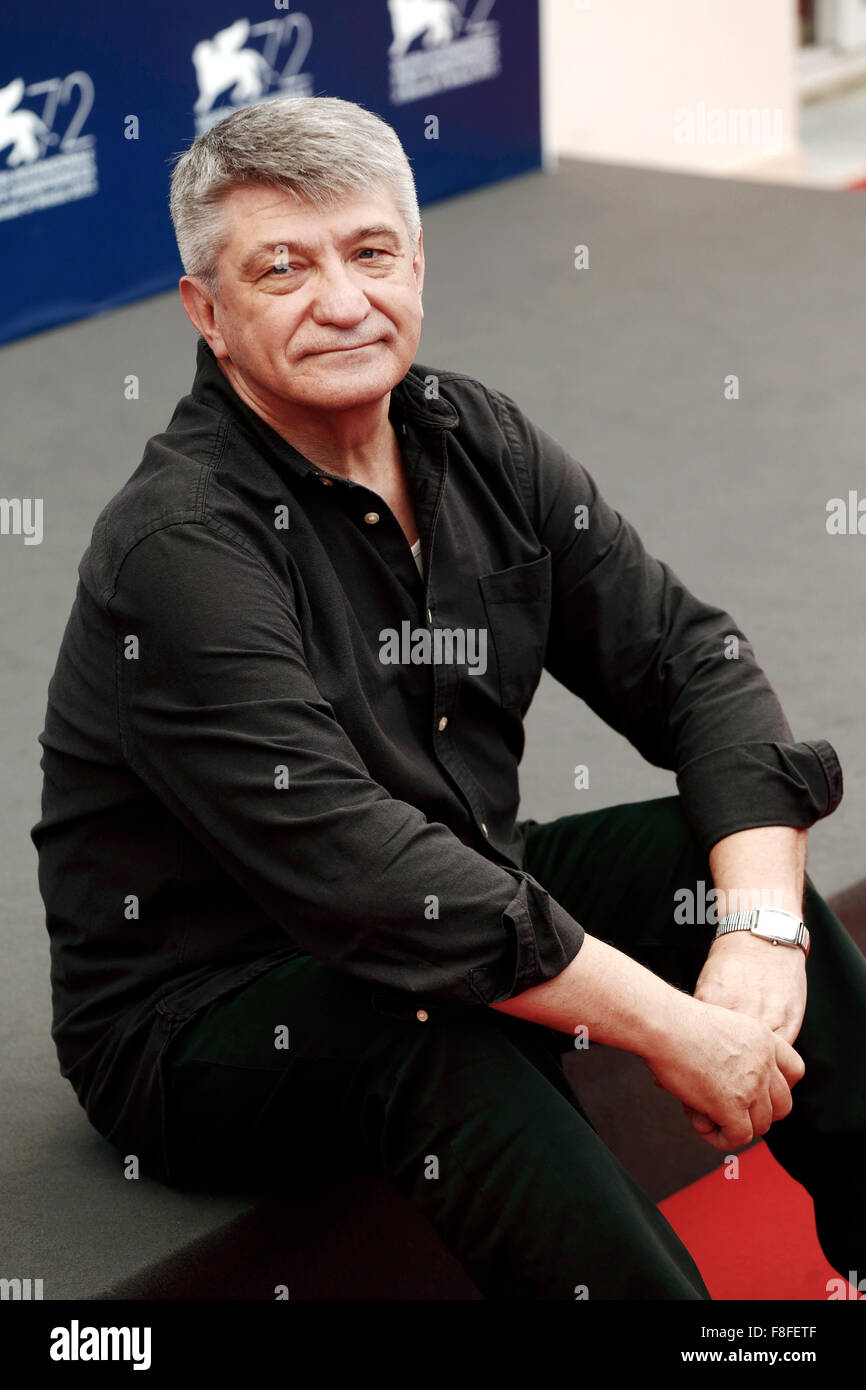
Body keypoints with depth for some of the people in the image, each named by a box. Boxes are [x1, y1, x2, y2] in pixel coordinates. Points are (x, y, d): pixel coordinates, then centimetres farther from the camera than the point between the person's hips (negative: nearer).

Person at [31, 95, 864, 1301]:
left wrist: (761, 928, -19)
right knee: (439, 1025, -36)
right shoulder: (178, 549, -24)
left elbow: (692, 659, 0)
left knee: (718, 855, -11)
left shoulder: (478, 443, 0)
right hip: (205, 1013, -7)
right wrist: (673, 1030, -30)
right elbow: (354, 869, -31)